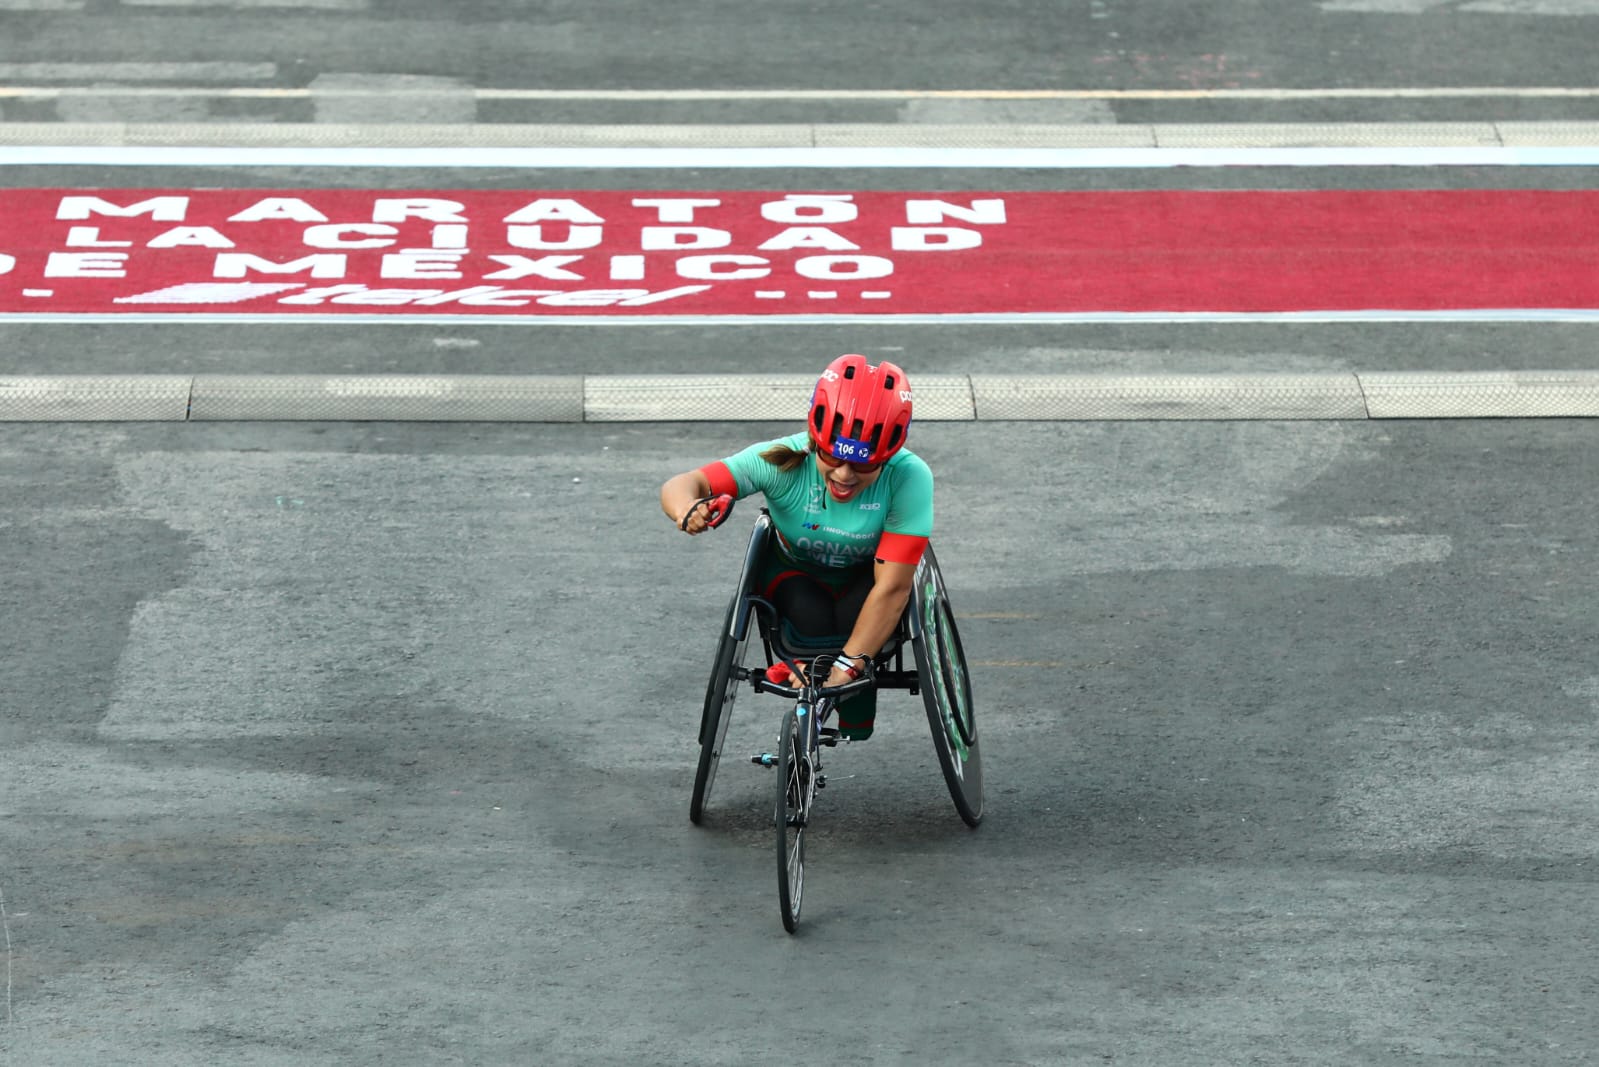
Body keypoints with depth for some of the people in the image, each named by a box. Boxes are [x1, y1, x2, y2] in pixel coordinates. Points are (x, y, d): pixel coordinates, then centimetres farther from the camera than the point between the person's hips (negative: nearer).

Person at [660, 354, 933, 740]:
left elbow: (893, 586, -36)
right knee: (810, 618, -32)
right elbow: (681, 485, -39)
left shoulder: (909, 477, -34)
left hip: (865, 576, 0)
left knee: (856, 619, -32)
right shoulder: (782, 461, -32)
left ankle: (856, 745, -11)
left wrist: (847, 668, -44)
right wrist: (688, 511, -65)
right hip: (796, 572, 0)